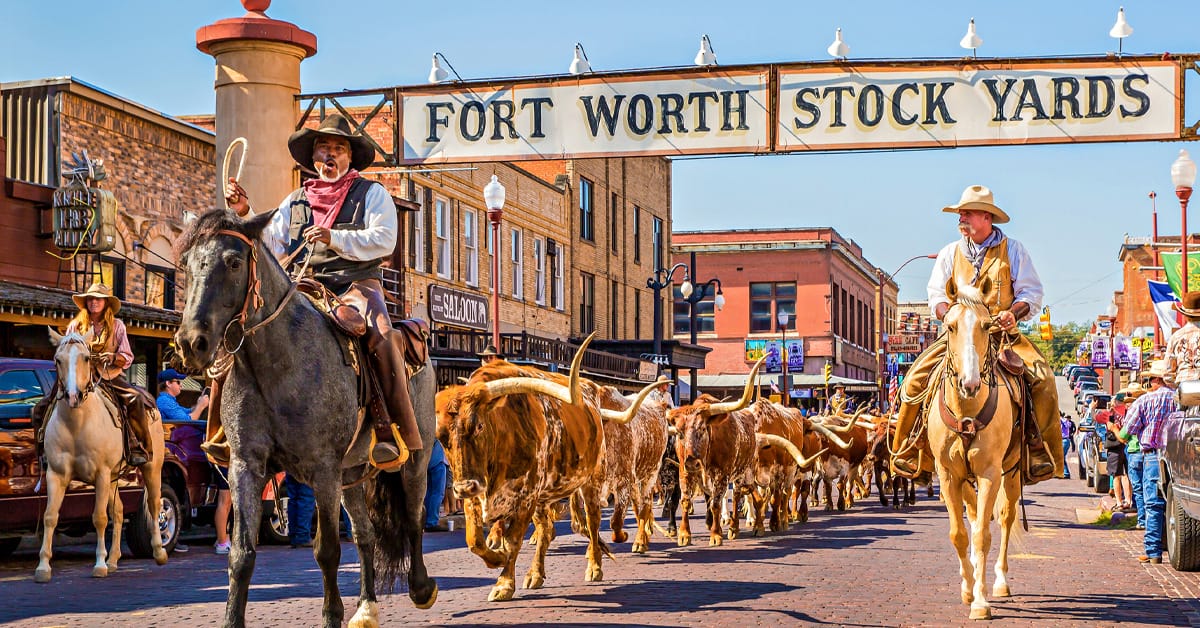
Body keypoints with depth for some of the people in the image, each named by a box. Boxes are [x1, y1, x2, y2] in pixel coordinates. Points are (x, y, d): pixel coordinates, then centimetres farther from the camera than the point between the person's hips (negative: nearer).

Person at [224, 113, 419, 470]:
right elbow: (271, 247, 15)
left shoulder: (372, 194, 11)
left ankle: (395, 434, -33)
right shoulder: (295, 202, 22)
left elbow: (383, 239, -6)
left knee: (380, 338, -33)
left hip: (356, 284, -3)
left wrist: (334, 238, -17)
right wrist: (244, 215, 1)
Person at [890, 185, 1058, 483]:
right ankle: (909, 450, -7)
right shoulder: (950, 253, 14)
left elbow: (1032, 293, 5)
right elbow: (936, 296, 12)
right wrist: (949, 313, -10)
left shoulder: (1012, 249, 7)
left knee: (1042, 378, -27)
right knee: (916, 378, -19)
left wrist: (1013, 312, -15)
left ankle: (1040, 450, -16)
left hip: (1003, 332, -2)